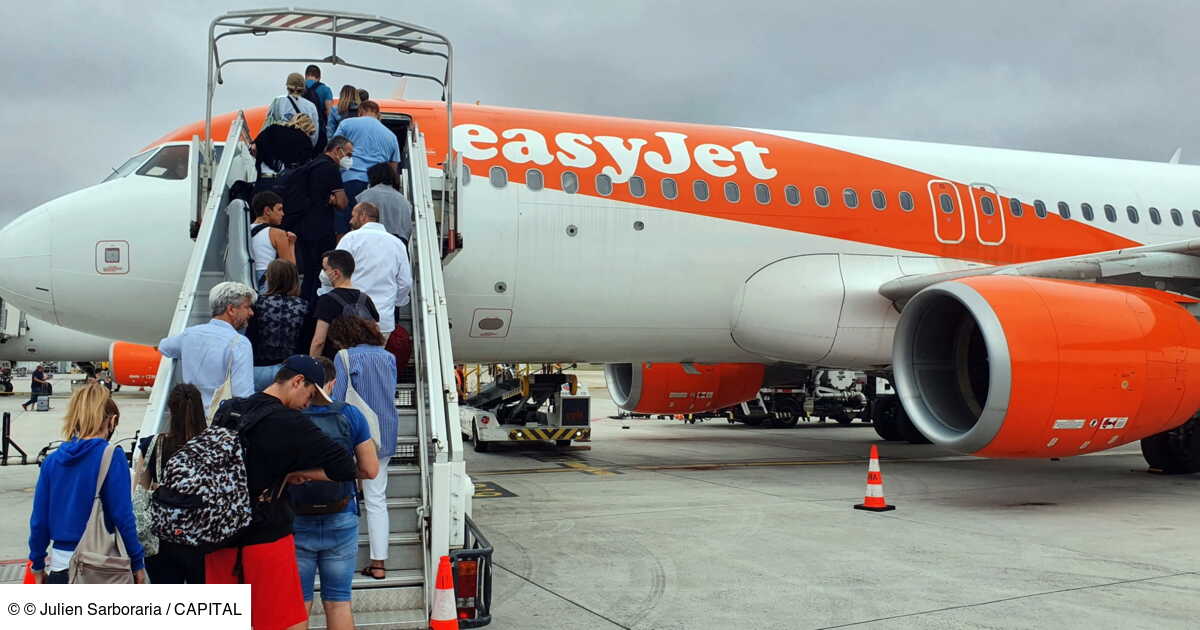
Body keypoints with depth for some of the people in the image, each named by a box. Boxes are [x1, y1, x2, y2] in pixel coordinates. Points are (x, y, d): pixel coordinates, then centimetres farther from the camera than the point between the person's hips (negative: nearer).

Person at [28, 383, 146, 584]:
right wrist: (137, 562, -5)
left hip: (60, 565, 4)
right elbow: (122, 515, -12)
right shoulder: (112, 456, -10)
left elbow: (39, 519, 6)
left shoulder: (52, 460, 4)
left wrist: (38, 564, 18)